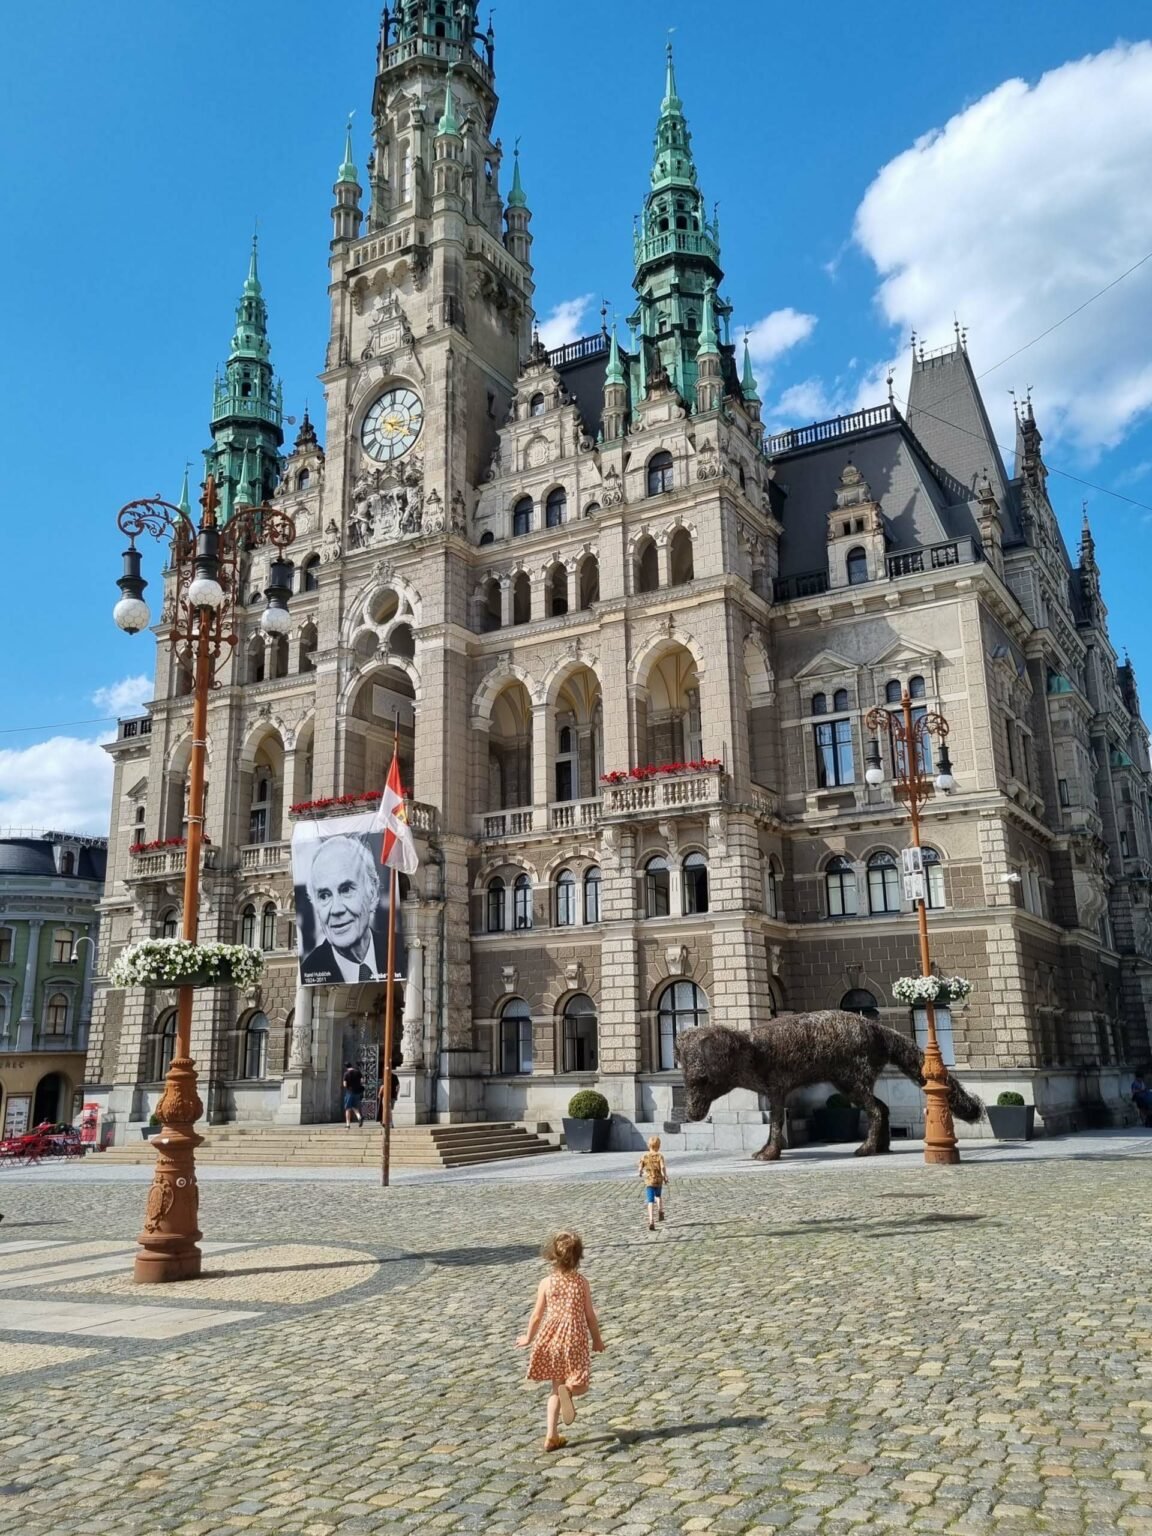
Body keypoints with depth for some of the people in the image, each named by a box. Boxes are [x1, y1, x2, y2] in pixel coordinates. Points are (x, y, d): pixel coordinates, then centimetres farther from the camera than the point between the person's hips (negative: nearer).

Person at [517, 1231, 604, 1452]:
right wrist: (597, 1339, 15)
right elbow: (590, 1315, -1)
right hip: (574, 1340, -2)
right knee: (580, 1384, 10)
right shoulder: (581, 1282, -6)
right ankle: (568, 1390, -26)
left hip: (551, 1340, 2)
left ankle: (551, 1436, 12)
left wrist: (528, 1338, 18)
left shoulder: (546, 1283, -5)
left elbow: (537, 1315, 1)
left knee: (556, 1388, 16)